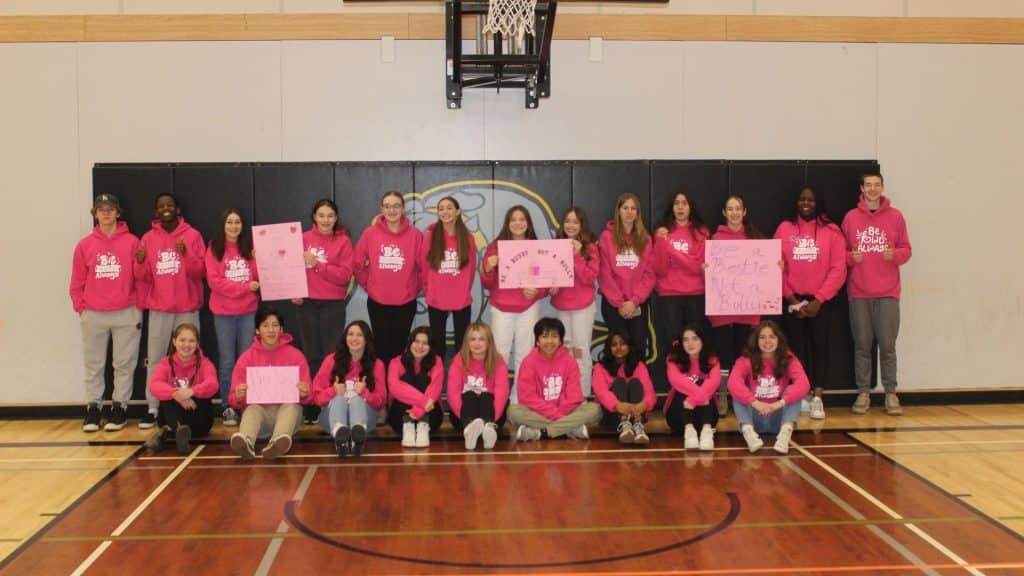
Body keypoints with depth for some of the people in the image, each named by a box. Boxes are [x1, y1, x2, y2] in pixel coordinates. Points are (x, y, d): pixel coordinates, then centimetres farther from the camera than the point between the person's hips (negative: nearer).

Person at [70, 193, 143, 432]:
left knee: (124, 364, 4)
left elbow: (141, 278, 1)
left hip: (126, 314, -2)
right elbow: (77, 283, 8)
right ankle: (92, 408, 15)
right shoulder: (84, 245, 5)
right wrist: (81, 308, 0)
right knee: (93, 365, 7)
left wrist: (138, 308, -2)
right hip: (93, 315, 2)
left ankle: (119, 408, 12)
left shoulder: (132, 242, -1)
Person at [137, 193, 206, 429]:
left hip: (187, 308, -1)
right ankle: (152, 409, 1)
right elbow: (145, 278, 9)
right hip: (158, 308, 2)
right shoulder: (148, 238, 8)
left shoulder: (192, 235, 2)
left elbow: (201, 271, -2)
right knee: (155, 358, -1)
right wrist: (141, 263, -12)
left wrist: (186, 254, -19)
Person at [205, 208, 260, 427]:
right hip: (223, 312, -2)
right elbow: (214, 281, -8)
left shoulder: (250, 248, 8)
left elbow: (258, 277, 3)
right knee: (227, 361, 2)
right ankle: (227, 408, 8)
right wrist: (245, 287, -14)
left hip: (248, 311, 2)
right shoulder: (214, 249, 1)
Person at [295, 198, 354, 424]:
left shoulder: (343, 241, 1)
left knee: (332, 354, -3)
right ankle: (310, 407, 10)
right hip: (306, 303, 2)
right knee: (311, 354, 6)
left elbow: (345, 274, -8)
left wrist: (317, 264, -15)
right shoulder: (304, 239, 6)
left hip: (333, 304, -2)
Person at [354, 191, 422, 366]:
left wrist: (415, 288, 3)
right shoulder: (370, 233, -3)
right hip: (377, 302, 0)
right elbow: (358, 264, 4)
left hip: (406, 303, 0)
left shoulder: (415, 235, -4)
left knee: (399, 348, 9)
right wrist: (368, 285, 4)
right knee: (382, 347, 8)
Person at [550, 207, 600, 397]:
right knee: (565, 349, 9)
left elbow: (590, 278, -14)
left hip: (583, 306, -4)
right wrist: (551, 284, -9)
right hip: (560, 306, 4)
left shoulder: (590, 248, -5)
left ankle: (583, 395, 3)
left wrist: (577, 256, -20)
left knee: (580, 350, -2)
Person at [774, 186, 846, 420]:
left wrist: (819, 299, -11)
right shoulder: (784, 229, 3)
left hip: (821, 300, -1)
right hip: (793, 300, 1)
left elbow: (838, 269, -5)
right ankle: (799, 397, 8)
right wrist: (790, 298, -7)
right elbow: (777, 267, 1)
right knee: (796, 347, 2)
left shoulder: (831, 231, 0)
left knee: (820, 346, 0)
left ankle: (817, 398, 4)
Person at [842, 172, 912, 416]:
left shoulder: (895, 216, 6)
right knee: (862, 344, 3)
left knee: (887, 344, -1)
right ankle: (863, 393, 10)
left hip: (887, 293, 0)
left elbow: (906, 250, 7)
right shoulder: (851, 217, 6)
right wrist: (851, 257, -12)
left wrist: (895, 255, -13)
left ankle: (891, 393, 7)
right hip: (859, 293, 0)